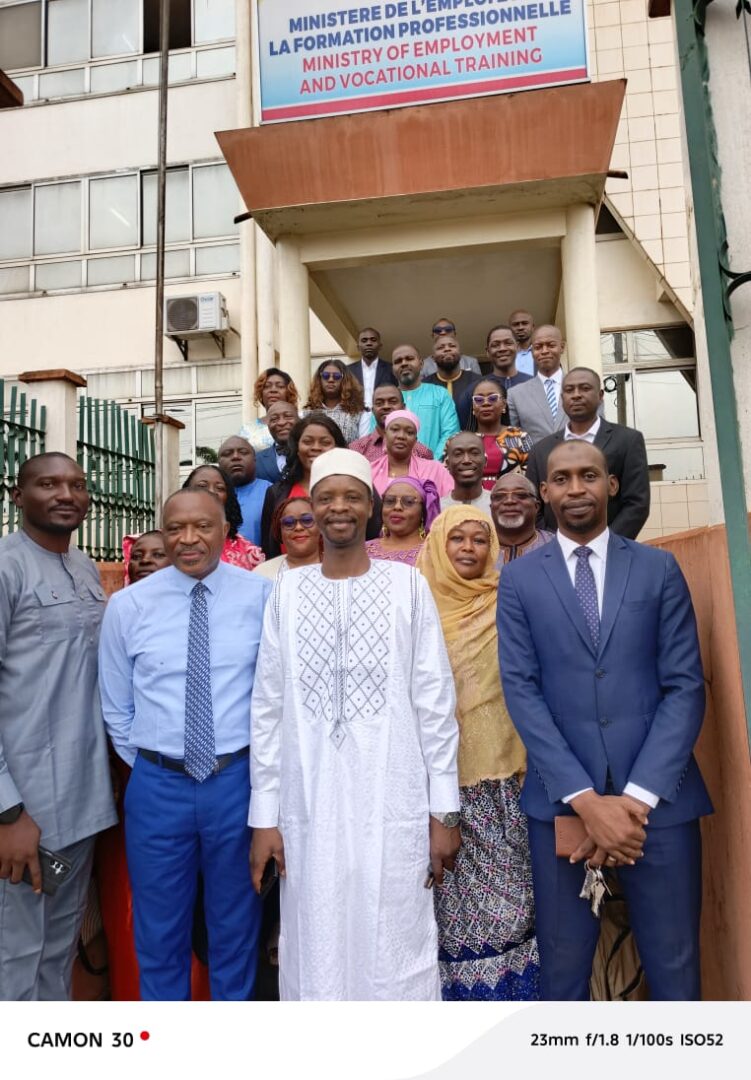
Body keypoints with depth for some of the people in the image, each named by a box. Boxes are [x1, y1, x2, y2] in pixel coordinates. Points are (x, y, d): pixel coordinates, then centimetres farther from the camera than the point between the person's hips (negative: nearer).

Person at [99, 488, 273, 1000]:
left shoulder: (261, 594, -7)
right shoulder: (128, 604, -4)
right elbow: (116, 704, 5)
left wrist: (260, 764, 3)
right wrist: (146, 766, 8)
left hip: (238, 780, 0)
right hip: (158, 785, 1)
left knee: (236, 926, 20)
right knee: (159, 932, 19)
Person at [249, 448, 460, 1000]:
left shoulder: (407, 583, 0)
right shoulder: (288, 590, 4)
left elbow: (436, 703, 0)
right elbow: (267, 710, 5)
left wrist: (444, 810, -1)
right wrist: (264, 815, 3)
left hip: (394, 805, -1)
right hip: (309, 809, 2)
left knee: (396, 954, 8)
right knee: (316, 955, 11)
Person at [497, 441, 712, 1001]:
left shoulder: (659, 568, 5)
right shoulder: (518, 579, 4)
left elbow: (686, 685, 0)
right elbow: (521, 690, -3)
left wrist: (637, 797, -10)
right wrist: (587, 799, -12)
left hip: (659, 796, 1)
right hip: (562, 798, 0)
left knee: (675, 969, 10)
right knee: (563, 968, 11)